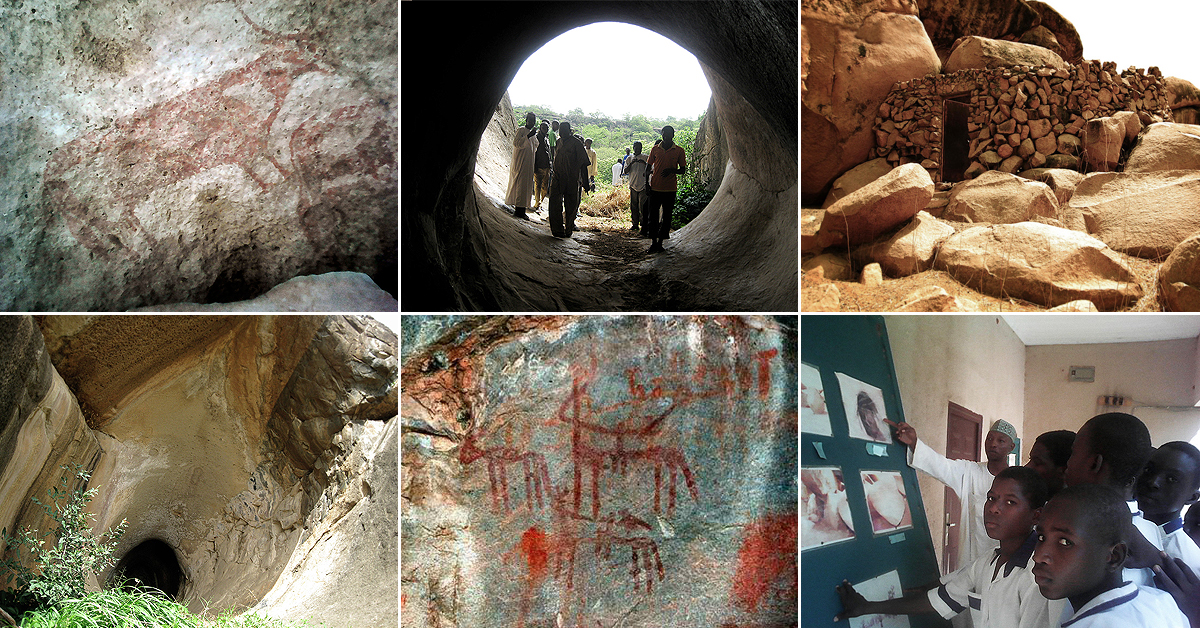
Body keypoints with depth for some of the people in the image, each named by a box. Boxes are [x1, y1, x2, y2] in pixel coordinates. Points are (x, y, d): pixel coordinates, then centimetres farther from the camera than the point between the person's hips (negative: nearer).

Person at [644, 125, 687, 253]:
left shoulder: (679, 151, 3)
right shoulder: (655, 150, 7)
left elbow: (683, 170, 6)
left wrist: (672, 170, -14)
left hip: (670, 189, -1)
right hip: (655, 188, 1)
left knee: (666, 216, 3)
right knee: (653, 215, 1)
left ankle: (660, 242, 11)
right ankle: (654, 243, 8)